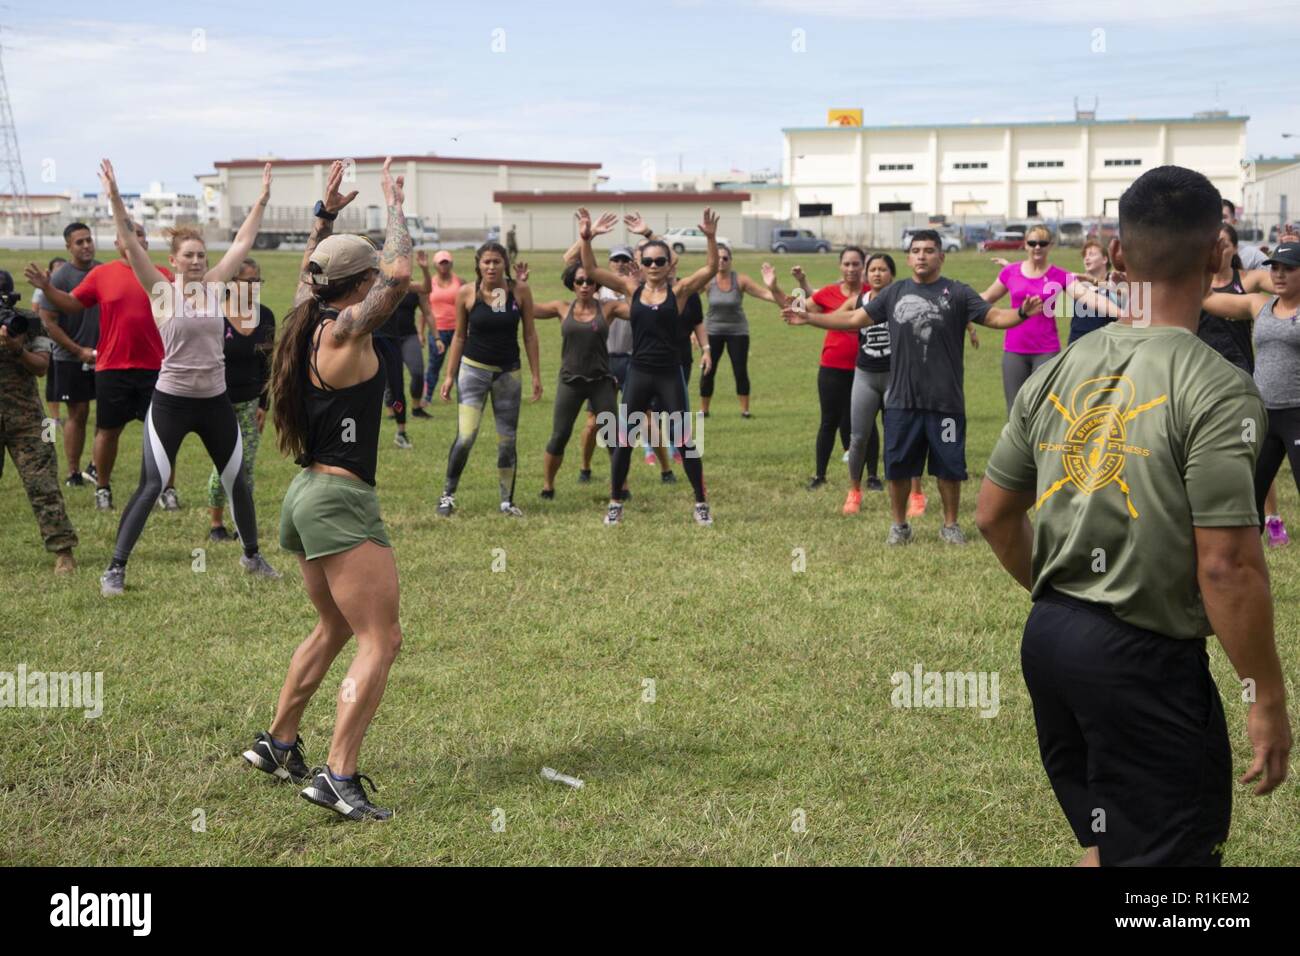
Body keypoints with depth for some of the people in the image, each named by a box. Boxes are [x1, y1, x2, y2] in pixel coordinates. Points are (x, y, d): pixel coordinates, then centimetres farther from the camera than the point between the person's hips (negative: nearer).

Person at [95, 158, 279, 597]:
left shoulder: (214, 285, 3)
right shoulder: (162, 290, -5)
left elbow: (243, 241, 5)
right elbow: (129, 243, -14)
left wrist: (261, 201, 3)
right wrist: (115, 199, -24)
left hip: (215, 401, 4)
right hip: (171, 401, -4)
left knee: (237, 481, 13)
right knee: (151, 486, -7)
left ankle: (252, 556, 33)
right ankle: (115, 568, 0)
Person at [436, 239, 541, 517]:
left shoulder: (520, 292, -4)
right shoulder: (467, 294, -6)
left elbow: (530, 334, 3)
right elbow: (459, 336, 4)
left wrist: (536, 375, 1)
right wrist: (449, 376, 3)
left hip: (508, 372, 2)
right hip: (474, 369, -2)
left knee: (507, 440, 6)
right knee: (465, 437, -13)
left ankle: (507, 500, 19)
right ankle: (448, 494, 5)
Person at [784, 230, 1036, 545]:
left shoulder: (957, 293, 0)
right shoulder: (894, 292, 8)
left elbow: (995, 317, -8)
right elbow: (854, 318, 10)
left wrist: (1022, 312, -28)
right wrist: (809, 318, 4)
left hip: (945, 400, -2)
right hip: (901, 399, 2)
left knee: (949, 465, 5)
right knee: (898, 465, 8)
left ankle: (950, 525, 21)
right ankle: (899, 525, 23)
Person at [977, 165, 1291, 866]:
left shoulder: (1059, 371, 5)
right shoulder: (1217, 389, -15)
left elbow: (993, 515, 12)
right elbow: (1226, 565, -18)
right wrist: (1268, 699, -8)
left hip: (1047, 638, 7)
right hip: (1145, 658, -7)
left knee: (1101, 841, 22)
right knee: (1167, 853, 5)